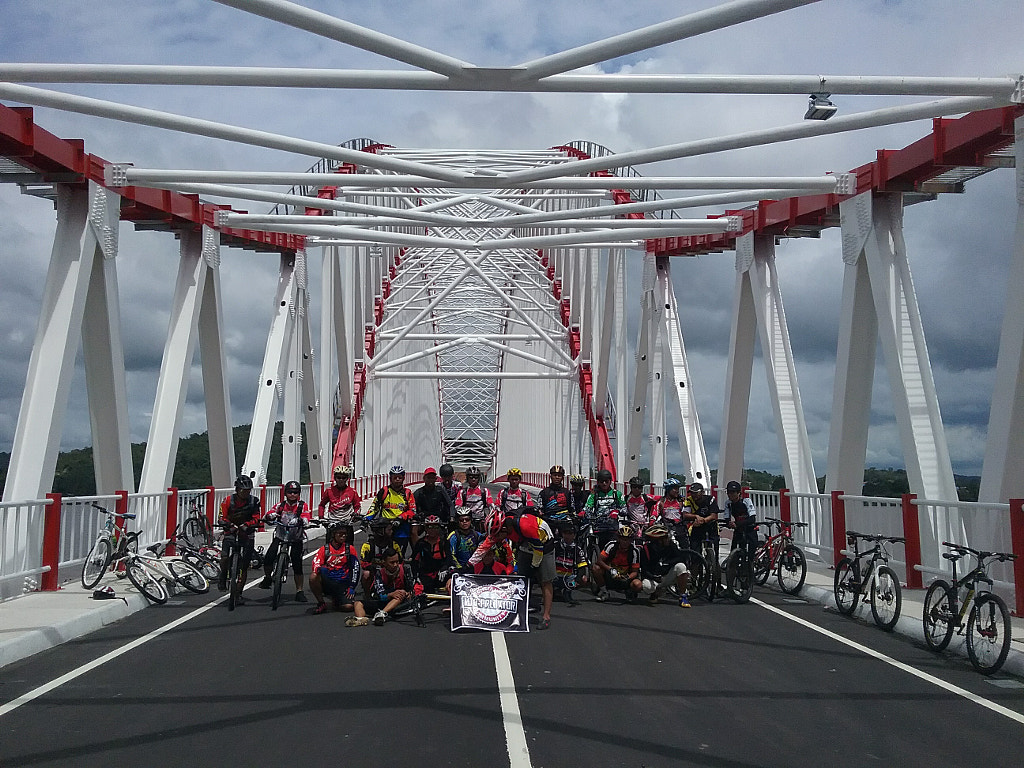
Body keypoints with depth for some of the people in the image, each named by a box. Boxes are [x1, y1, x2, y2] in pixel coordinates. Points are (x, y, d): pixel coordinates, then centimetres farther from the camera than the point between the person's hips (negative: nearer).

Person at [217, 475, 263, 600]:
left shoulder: (254, 501, -10)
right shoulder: (228, 500, -12)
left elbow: (256, 519, -11)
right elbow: (222, 517, -13)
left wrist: (247, 525, -30)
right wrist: (230, 524, -32)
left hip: (246, 532, 1)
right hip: (231, 530, -1)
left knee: (245, 564, -2)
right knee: (225, 557, -20)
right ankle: (223, 576, 14)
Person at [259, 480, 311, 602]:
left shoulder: (302, 506, -2)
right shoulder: (281, 505, 2)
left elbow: (305, 517, -19)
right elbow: (270, 514, -10)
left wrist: (300, 520, -42)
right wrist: (271, 515, -34)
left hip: (296, 539, -1)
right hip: (280, 537, 1)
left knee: (297, 564, -6)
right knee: (268, 558, -18)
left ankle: (299, 591, 7)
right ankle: (267, 578, 12)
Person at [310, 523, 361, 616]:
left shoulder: (350, 549, 6)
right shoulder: (324, 549, 4)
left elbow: (355, 569, 4)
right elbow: (315, 568, -6)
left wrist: (351, 587, -4)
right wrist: (319, 569, -31)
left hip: (343, 584, 1)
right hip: (326, 583, 0)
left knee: (349, 607, -24)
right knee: (313, 577, -32)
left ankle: (335, 599, 14)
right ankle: (321, 603, -8)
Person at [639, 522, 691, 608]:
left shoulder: (670, 544, -6)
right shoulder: (646, 549, -13)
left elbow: (680, 558, -15)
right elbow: (644, 571, -13)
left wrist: (666, 563, -29)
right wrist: (654, 577, -33)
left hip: (668, 577, 2)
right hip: (653, 579, -2)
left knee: (680, 566, -25)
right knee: (647, 586, -36)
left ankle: (683, 597, -13)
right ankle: (656, 593, 4)